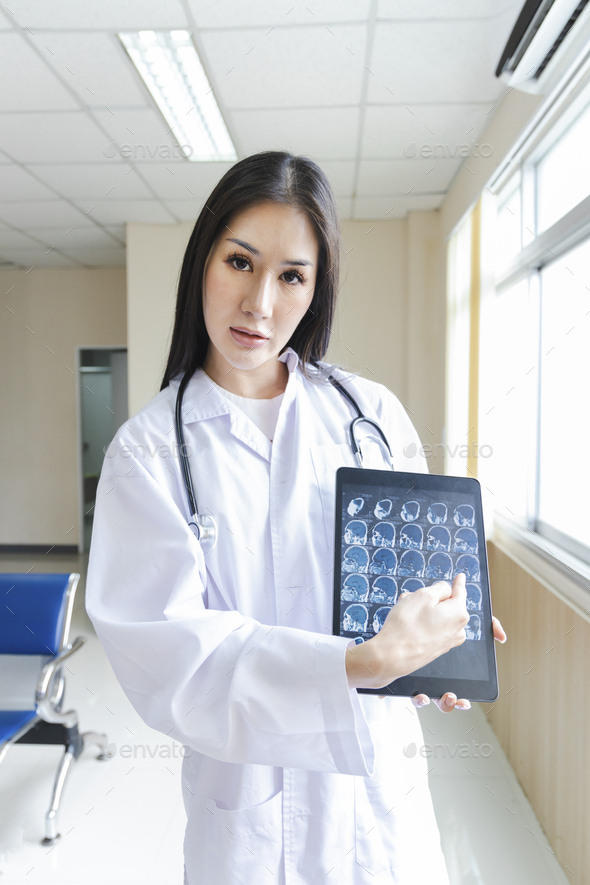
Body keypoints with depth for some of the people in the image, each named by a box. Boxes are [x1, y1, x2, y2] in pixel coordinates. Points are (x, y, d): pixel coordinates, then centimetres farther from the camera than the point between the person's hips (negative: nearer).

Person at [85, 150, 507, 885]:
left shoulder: (371, 413, -4)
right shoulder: (149, 449, -12)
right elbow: (166, 649, -19)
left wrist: (436, 645, -19)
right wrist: (360, 665, -31)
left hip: (380, 779, 3)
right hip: (246, 801, -2)